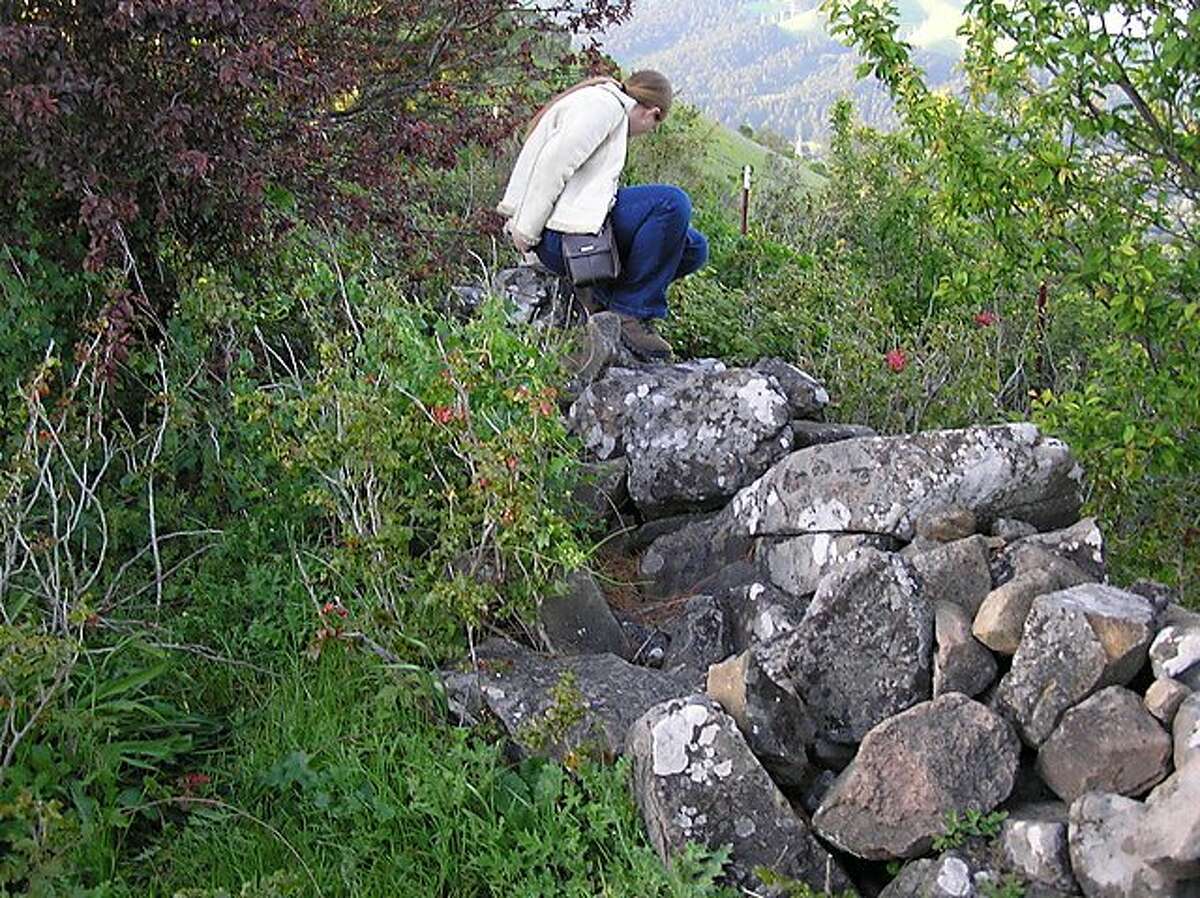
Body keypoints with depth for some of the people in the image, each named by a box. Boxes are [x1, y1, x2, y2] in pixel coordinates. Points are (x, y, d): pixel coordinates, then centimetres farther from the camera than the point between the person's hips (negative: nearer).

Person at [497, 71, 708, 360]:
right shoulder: (604, 104, -5)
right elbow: (553, 163, -17)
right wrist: (526, 230, -16)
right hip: (565, 233, -10)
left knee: (694, 248, 3)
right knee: (672, 203, -24)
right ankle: (630, 312, -14)